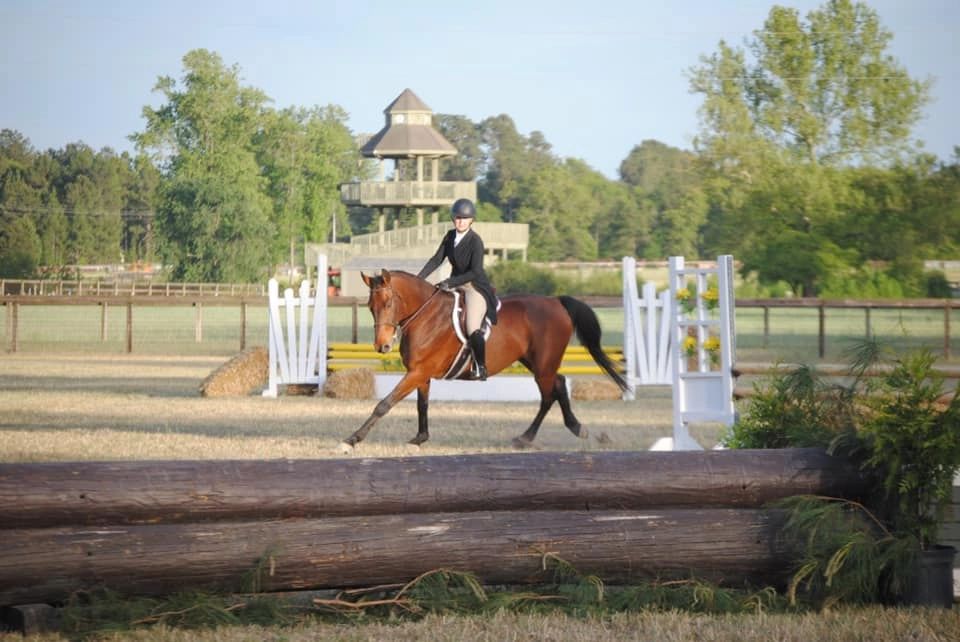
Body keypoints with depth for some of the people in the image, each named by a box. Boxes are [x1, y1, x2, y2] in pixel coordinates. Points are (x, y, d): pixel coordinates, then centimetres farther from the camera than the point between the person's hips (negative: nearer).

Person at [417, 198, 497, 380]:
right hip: (455, 285, 8)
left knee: (472, 330, -22)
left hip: (475, 287, -8)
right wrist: (419, 278, -3)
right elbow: (437, 259, 7)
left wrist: (450, 282, -27)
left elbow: (475, 272, -23)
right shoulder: (450, 236, 3)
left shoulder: (475, 241, -18)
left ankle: (481, 366, -2)